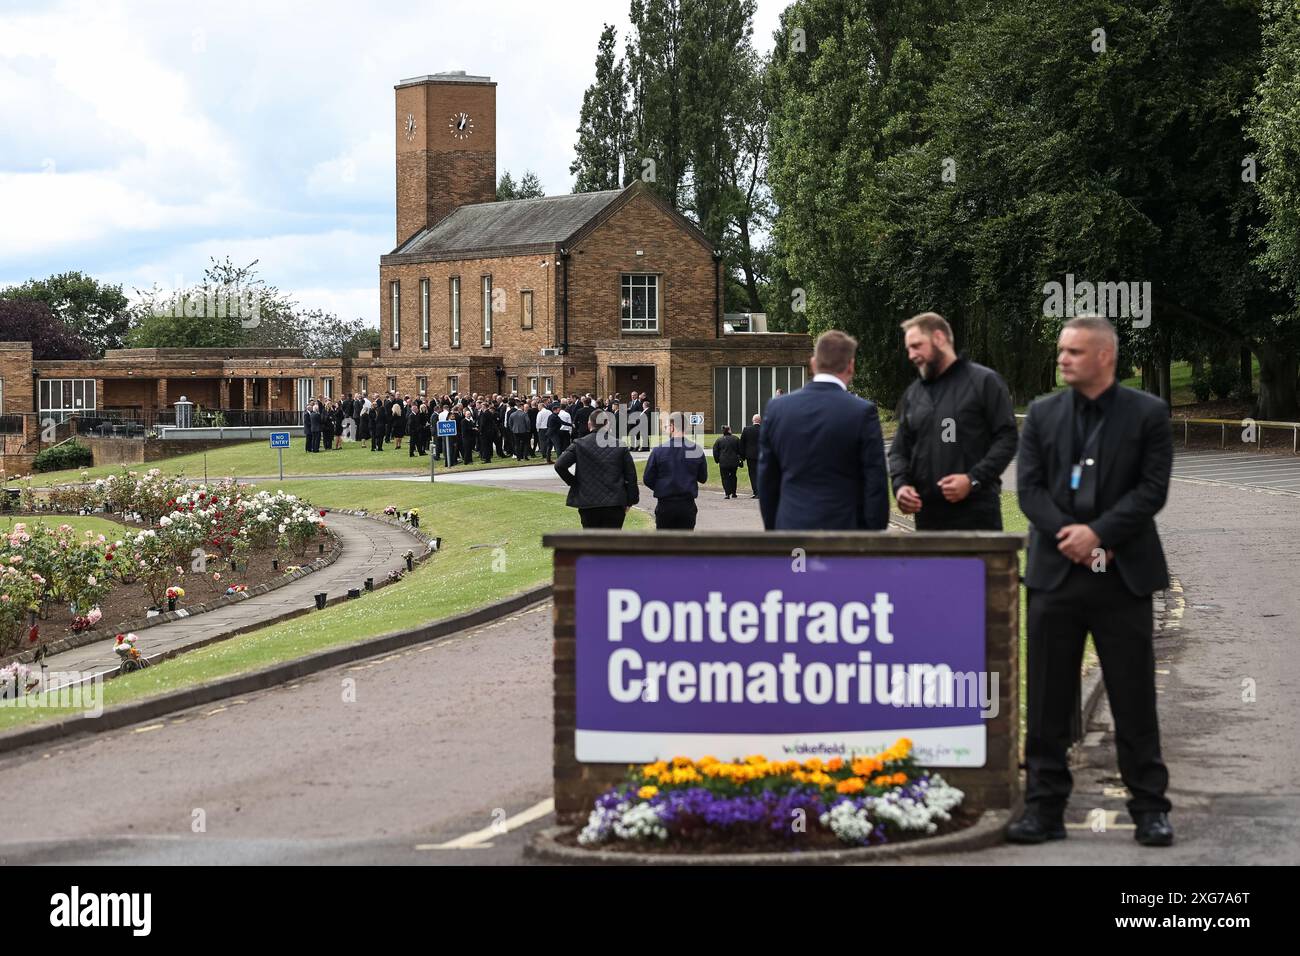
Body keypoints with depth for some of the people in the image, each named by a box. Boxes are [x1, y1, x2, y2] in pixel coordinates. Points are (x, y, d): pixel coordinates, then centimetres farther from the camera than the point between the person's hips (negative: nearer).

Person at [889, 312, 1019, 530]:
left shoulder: (984, 382, -1)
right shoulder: (913, 393, 17)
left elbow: (1007, 438, -6)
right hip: (927, 514, 5)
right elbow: (899, 450, 18)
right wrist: (900, 485, -3)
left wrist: (973, 479, -17)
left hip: (976, 511, -5)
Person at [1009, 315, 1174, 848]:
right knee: (1048, 703, 4)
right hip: (1055, 572, 2)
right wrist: (1070, 537, -12)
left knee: (1135, 700, 2)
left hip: (1123, 576, -2)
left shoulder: (1148, 414, 1)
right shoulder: (1043, 414, 8)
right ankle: (1044, 808, 10)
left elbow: (1153, 489, -6)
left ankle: (1149, 808, 10)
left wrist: (1098, 533, -15)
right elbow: (1029, 488, 2)